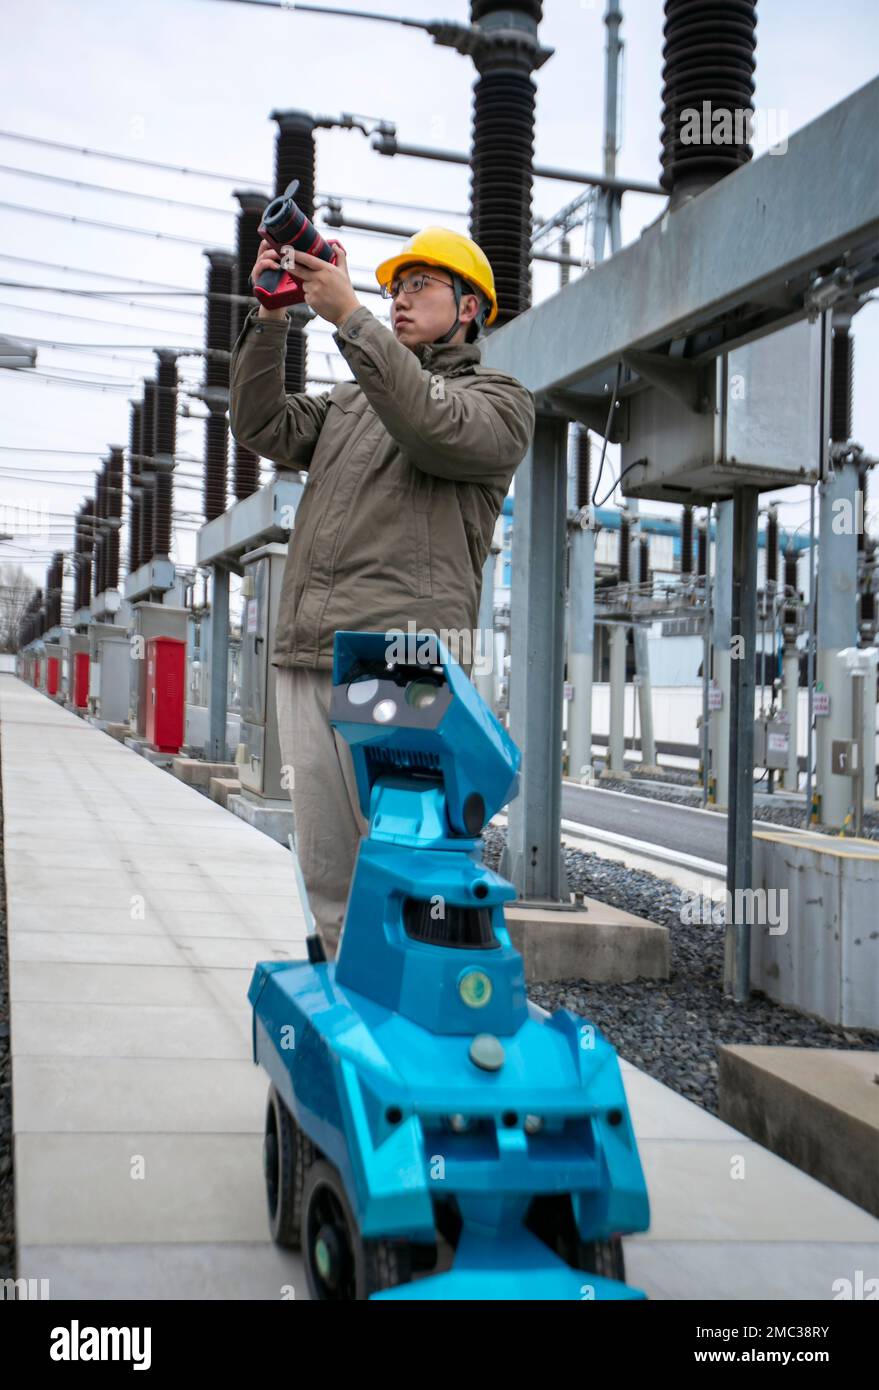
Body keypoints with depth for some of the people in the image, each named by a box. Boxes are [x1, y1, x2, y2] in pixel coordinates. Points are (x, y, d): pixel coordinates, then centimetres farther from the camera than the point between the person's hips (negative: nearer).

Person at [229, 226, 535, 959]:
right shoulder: (348, 401, 28)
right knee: (327, 877, 7)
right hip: (305, 660, 6)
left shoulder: (500, 399, 8)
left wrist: (350, 317, -15)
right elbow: (265, 426, 13)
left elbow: (433, 427, -13)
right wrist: (270, 316, 3)